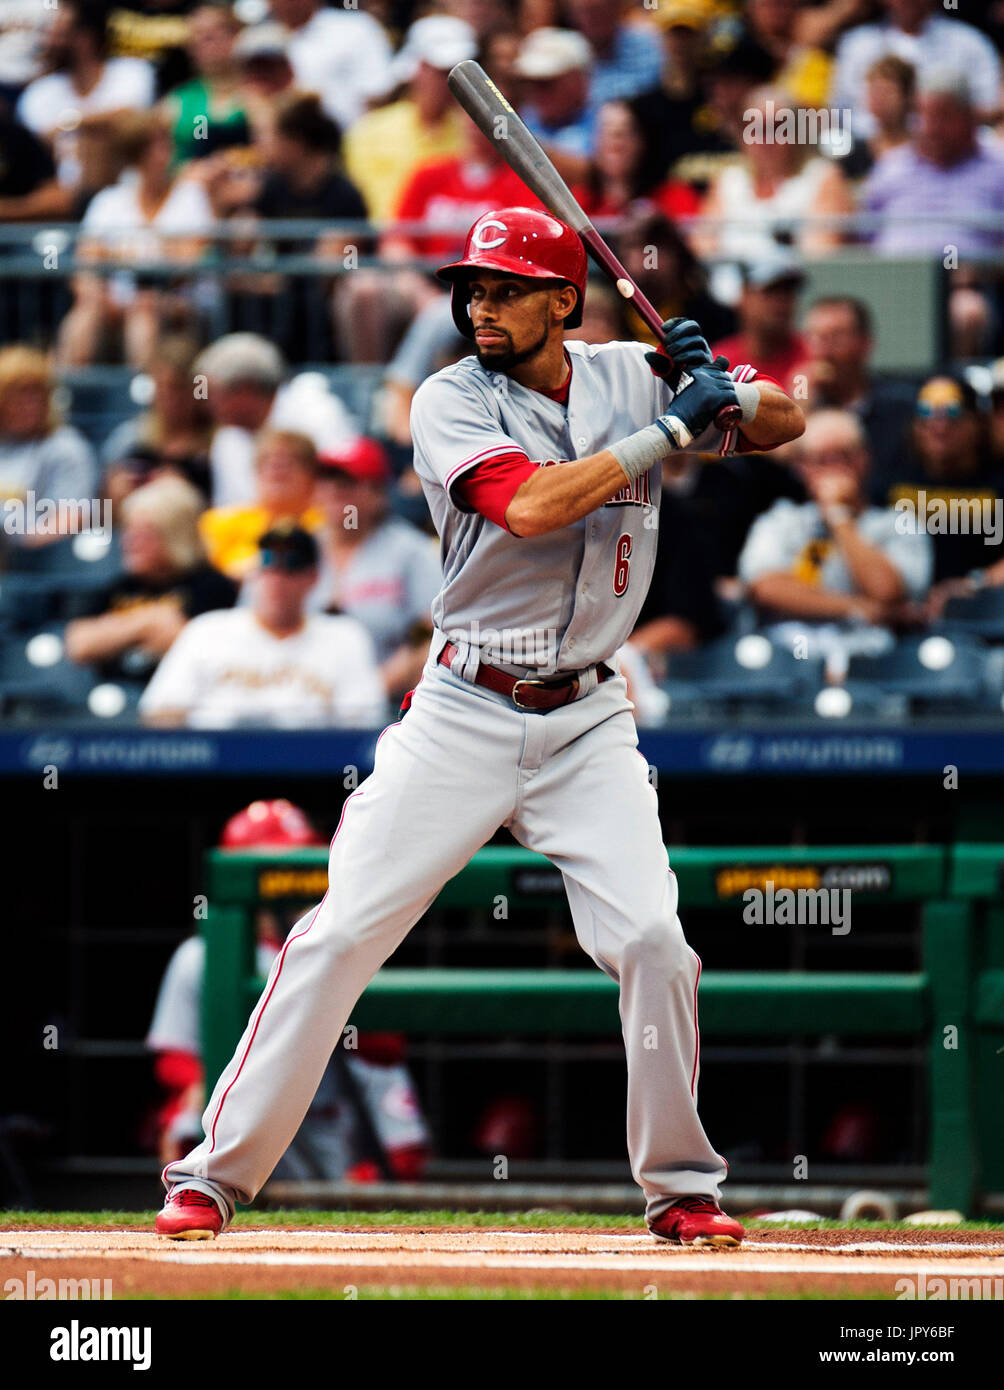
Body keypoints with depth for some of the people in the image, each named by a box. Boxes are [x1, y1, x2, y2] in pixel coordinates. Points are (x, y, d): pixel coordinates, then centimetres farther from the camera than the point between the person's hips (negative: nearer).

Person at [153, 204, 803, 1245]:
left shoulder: (628, 378, 3)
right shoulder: (451, 401, -8)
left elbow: (783, 422, 10)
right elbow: (530, 505, -25)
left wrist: (720, 384, -12)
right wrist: (673, 427, -20)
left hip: (587, 723, 2)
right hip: (462, 719, -2)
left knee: (650, 937, -11)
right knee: (340, 934, -7)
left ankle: (679, 1187, 6)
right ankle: (214, 1173, 0)